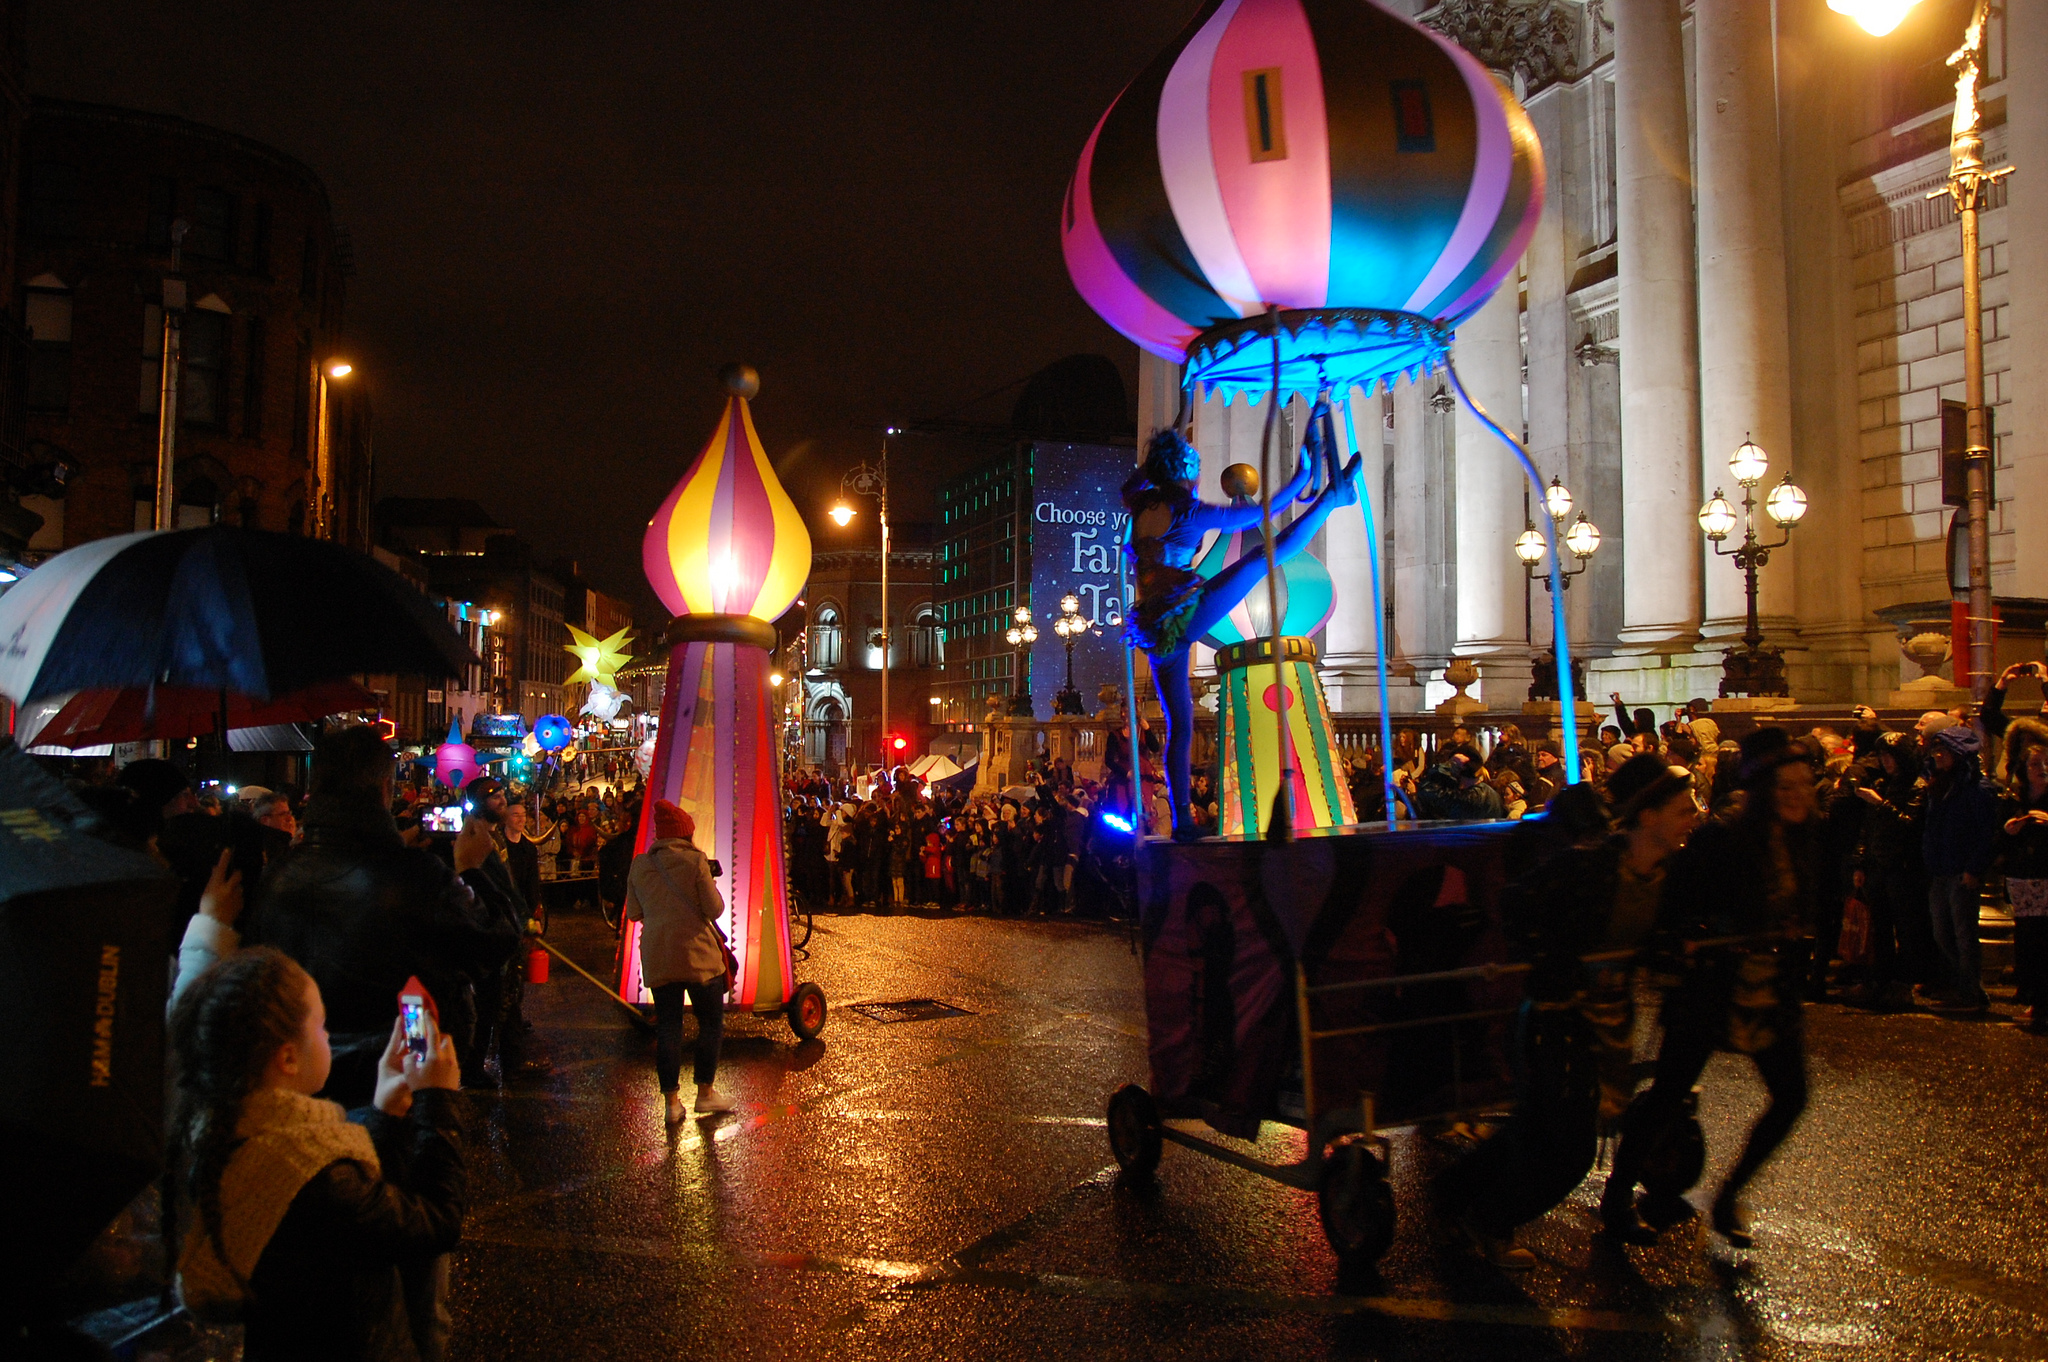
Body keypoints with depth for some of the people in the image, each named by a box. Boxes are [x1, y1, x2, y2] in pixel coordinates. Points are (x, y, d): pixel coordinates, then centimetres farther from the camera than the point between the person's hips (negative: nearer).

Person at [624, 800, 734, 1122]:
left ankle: (671, 1101, 10)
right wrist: (710, 884, 8)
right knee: (711, 1022, 11)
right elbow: (714, 909, -9)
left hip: (656, 959, 4)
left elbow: (634, 913, 11)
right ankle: (706, 1093, 16)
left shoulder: (639, 866, 4)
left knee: (667, 1027, 9)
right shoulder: (694, 861, -9)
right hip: (698, 954, -4)